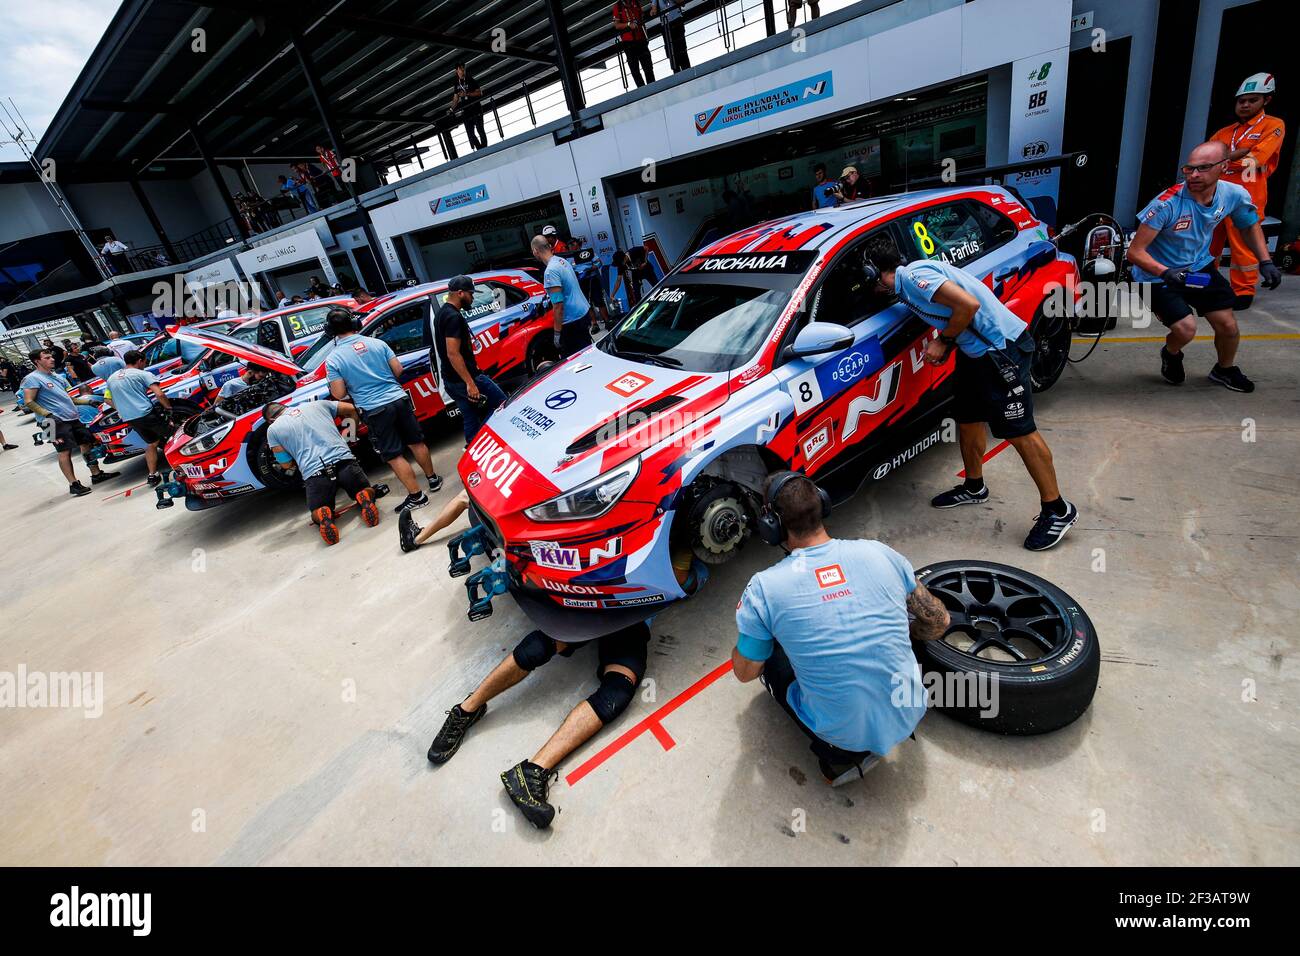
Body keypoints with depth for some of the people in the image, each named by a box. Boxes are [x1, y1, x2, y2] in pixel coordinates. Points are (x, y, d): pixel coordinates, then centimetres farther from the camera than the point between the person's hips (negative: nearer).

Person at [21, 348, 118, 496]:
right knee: (65, 451, -7)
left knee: (87, 443, 11)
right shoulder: (33, 378, -7)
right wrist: (48, 414, -24)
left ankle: (97, 474, 19)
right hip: (58, 421, -8)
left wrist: (88, 401, 19)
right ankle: (73, 484, -4)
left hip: (73, 418, 8)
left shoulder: (55, 376, 19)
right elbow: (28, 402, -13)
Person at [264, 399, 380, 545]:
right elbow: (352, 409, 23)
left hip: (314, 472, -1)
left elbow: (286, 464, 16)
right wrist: (353, 434, 35)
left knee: (317, 514, 21)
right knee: (366, 490, 26)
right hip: (344, 460, 1)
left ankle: (323, 516, -17)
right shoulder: (317, 404, 21)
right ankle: (365, 500, -12)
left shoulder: (272, 430, 15)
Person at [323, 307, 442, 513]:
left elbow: (339, 394, -6)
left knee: (393, 456, 4)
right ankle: (433, 479, 30)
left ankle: (416, 496, 7)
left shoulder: (333, 359, -5)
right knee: (416, 442, 19)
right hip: (399, 398, 3)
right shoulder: (377, 343, 2)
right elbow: (398, 370, 2)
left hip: (375, 410, -3)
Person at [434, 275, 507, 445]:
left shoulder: (442, 313, 16)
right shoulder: (454, 317, -17)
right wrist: (470, 383, -26)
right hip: (464, 379, -10)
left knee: (471, 418, 14)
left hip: (451, 381, 10)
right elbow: (453, 354, -24)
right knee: (501, 404, -2)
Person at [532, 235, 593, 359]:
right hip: (584, 312, 9)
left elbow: (558, 305, -23)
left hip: (572, 322, -9)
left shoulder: (550, 271, -20)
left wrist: (557, 333, -18)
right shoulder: (563, 260, 7)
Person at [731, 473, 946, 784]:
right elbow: (939, 622, 7)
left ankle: (838, 753, 9)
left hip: (843, 732, -4)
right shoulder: (879, 552, -7)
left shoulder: (763, 588, -15)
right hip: (908, 717, 4)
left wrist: (747, 622, 19)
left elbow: (745, 673, -1)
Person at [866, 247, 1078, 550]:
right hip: (976, 349, 10)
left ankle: (1057, 510, 5)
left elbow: (969, 304, -23)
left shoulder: (913, 276, -15)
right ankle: (974, 487, 37)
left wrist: (943, 341, -11)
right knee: (967, 418, 19)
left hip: (1001, 346, -10)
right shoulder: (909, 282, 14)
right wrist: (943, 345, 5)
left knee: (1019, 431, -6)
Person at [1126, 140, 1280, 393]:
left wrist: (1265, 261, 3)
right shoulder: (1167, 203, -26)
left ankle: (1225, 370, 35)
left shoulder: (1235, 195, -9)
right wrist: (1166, 272, -40)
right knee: (1186, 329, -21)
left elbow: (1250, 225, 12)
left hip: (1200, 268, 5)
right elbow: (1135, 252, -26)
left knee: (1228, 326, 4)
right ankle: (1170, 354, 17)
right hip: (1159, 276, -5)